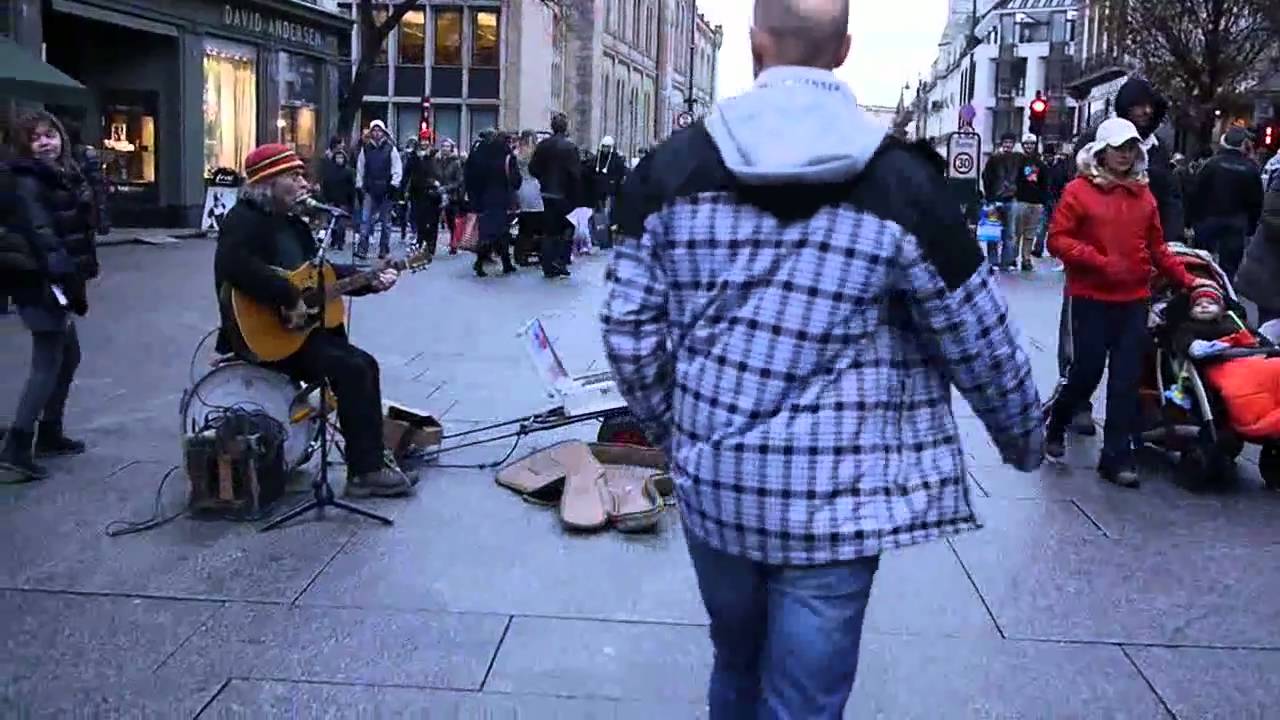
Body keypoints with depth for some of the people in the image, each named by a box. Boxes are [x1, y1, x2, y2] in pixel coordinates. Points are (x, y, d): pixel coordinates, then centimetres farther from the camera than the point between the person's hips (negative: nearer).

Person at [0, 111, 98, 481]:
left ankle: (49, 433, 28)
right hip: (38, 282, -10)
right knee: (47, 364, -9)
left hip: (55, 280, 10)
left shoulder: (62, 176, 15)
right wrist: (65, 278, -29)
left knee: (68, 355, 18)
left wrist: (76, 275, 9)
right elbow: (40, 235, -23)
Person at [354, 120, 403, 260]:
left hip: (386, 190, -1)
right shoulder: (365, 148, 6)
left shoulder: (391, 148, -1)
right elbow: (360, 169, 10)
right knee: (365, 219, -7)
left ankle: (384, 249, 17)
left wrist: (393, 185, -10)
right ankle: (362, 249, -10)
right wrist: (359, 185, 4)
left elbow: (397, 170, -2)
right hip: (370, 190, 1)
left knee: (386, 221, 9)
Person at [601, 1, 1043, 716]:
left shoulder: (673, 166, -2)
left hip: (712, 484, 3)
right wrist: (1026, 439, 18)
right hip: (830, 501, -3)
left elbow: (629, 327, 2)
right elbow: (983, 344, -1)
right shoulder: (900, 181, -9)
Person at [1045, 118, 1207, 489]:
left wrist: (1186, 280, 9)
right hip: (1091, 298, -4)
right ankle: (1056, 423, 27)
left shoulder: (1143, 194, 10)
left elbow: (1157, 247, 16)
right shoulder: (1079, 190, -4)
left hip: (1134, 299, 4)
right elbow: (1058, 239, -9)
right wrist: (1099, 261, -18)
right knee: (1087, 370, -1)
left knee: (1127, 379, 2)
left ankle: (1117, 457, 8)